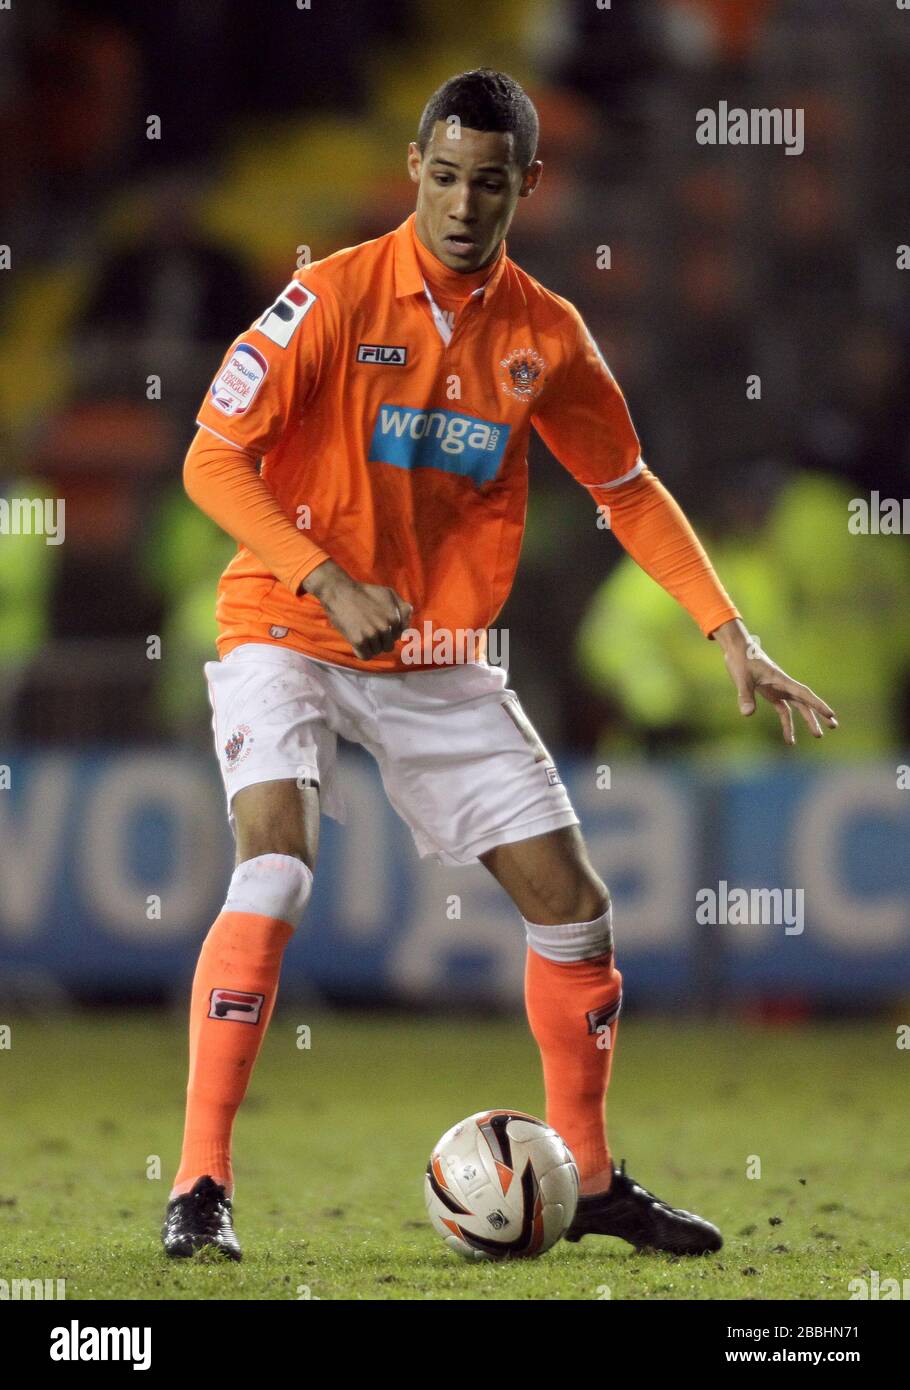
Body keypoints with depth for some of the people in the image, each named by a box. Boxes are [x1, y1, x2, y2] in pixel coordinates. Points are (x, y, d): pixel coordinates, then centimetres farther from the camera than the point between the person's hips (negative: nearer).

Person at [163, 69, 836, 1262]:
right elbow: (214, 459, -15)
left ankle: (590, 1180, 22)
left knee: (572, 903, 3)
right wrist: (328, 583, -26)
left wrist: (730, 636, 3)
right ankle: (201, 1186, -23)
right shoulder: (336, 296, -13)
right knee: (274, 869, -27)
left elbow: (628, 491, 12)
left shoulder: (545, 335, 0)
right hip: (289, 636, -5)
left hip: (441, 664, 5)